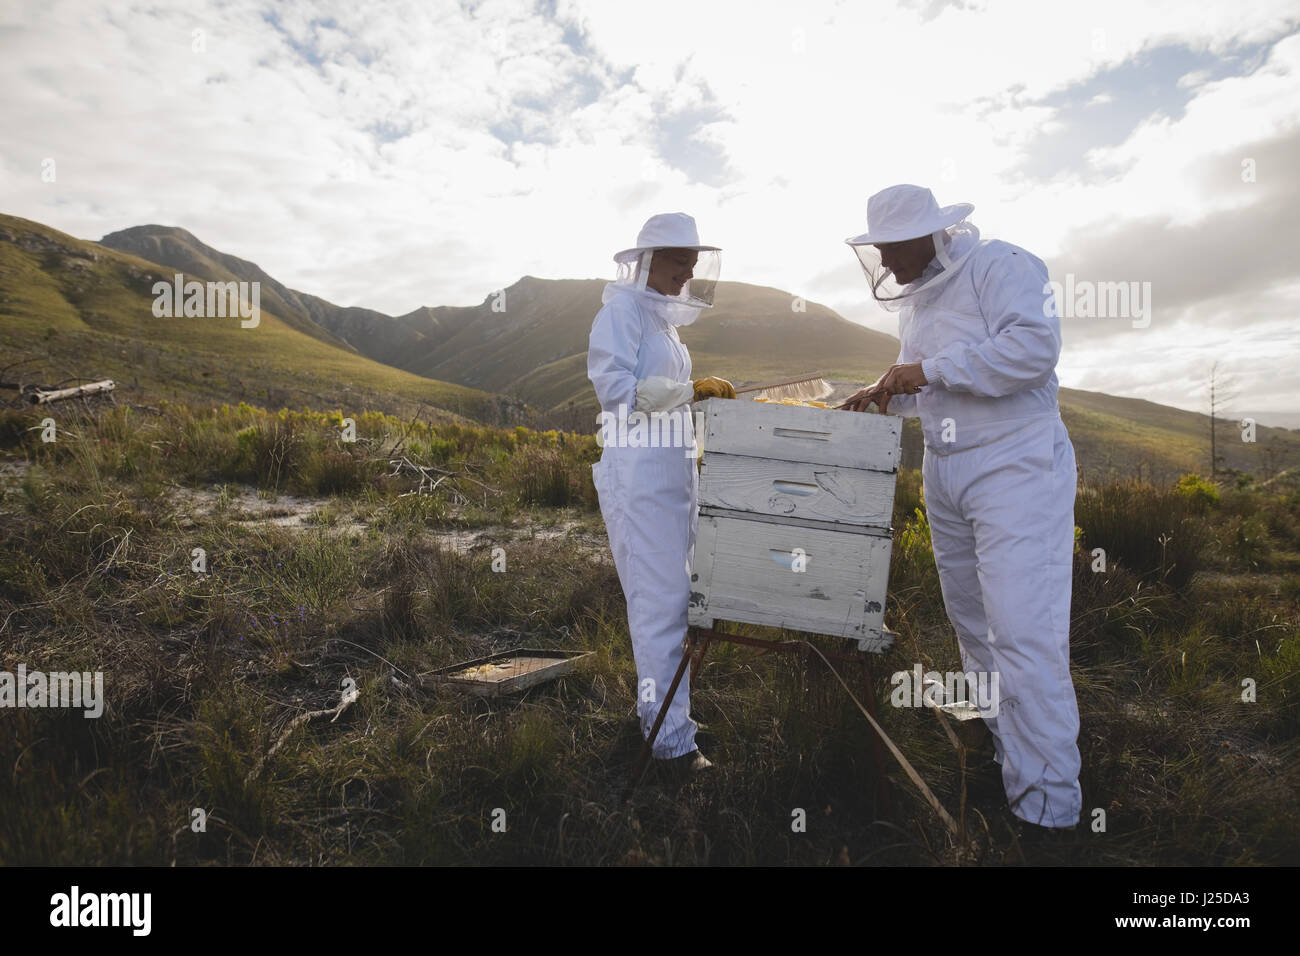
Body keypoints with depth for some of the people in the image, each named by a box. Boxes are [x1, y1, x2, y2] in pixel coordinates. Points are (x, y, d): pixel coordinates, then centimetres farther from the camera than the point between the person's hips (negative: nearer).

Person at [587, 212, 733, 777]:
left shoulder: (662, 316, 20)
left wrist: (702, 398, 14)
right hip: (638, 477, -9)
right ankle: (672, 740, -2)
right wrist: (691, 390, -20)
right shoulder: (622, 308, -7)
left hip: (673, 476, 10)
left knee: (671, 598, 14)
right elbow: (616, 390, -18)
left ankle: (656, 707, 27)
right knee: (660, 605, -9)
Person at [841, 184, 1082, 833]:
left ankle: (1046, 807, -3)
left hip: (1016, 469, -9)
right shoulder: (914, 299, 16)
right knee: (973, 626, 12)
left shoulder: (999, 265, -9)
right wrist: (886, 395, 9)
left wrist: (929, 369, -22)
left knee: (1024, 634, -12)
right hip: (945, 479, 9)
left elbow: (1035, 345, -24)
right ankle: (1006, 754, 27)